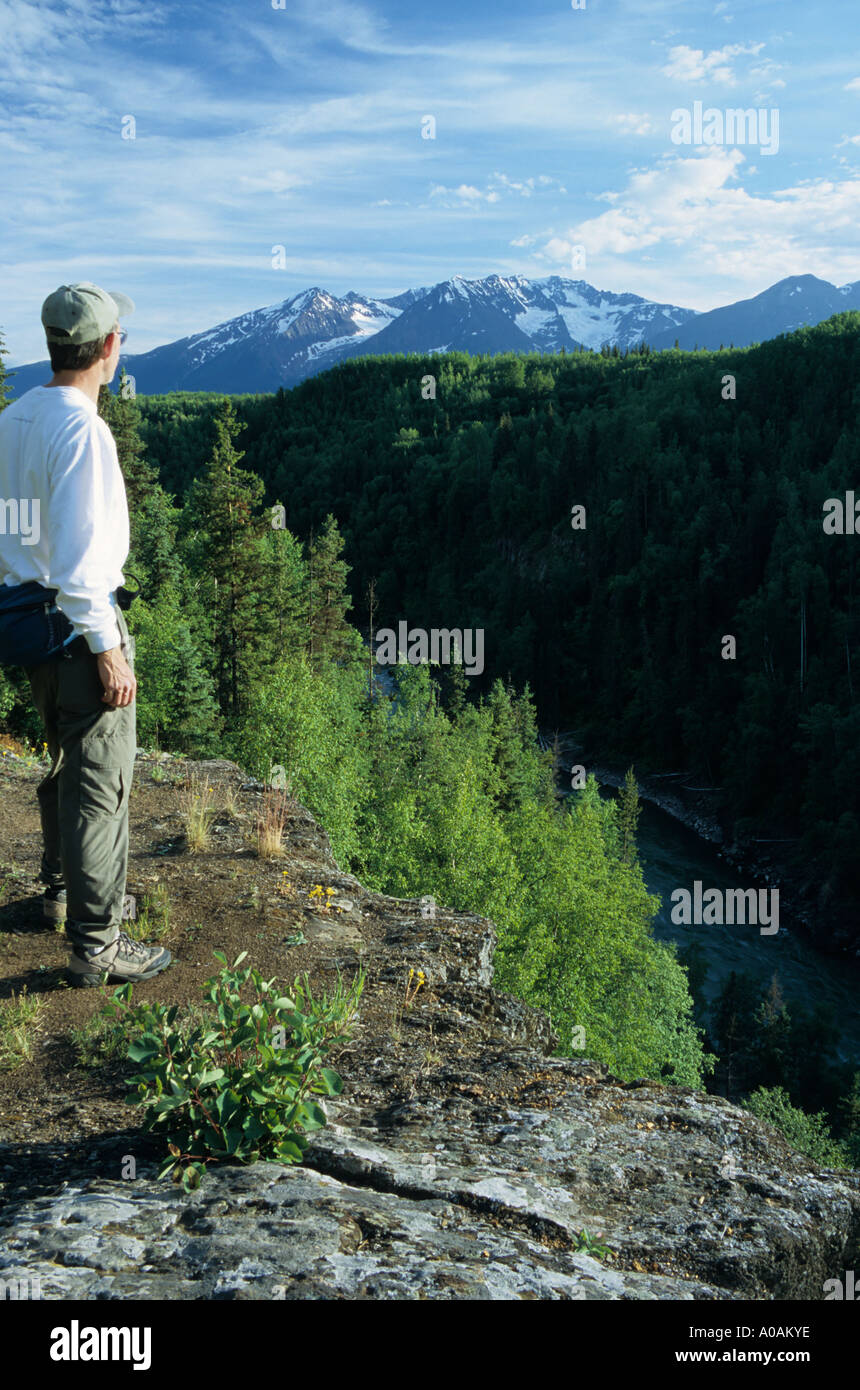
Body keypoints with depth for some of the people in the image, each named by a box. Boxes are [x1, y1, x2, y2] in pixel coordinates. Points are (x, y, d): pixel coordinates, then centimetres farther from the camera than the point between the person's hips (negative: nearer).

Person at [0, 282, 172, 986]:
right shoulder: (81, 429, -21)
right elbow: (77, 559, -25)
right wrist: (107, 651, -20)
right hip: (79, 627, -9)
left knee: (66, 759, 24)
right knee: (100, 780, -1)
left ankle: (63, 889, 42)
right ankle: (96, 943, 8)